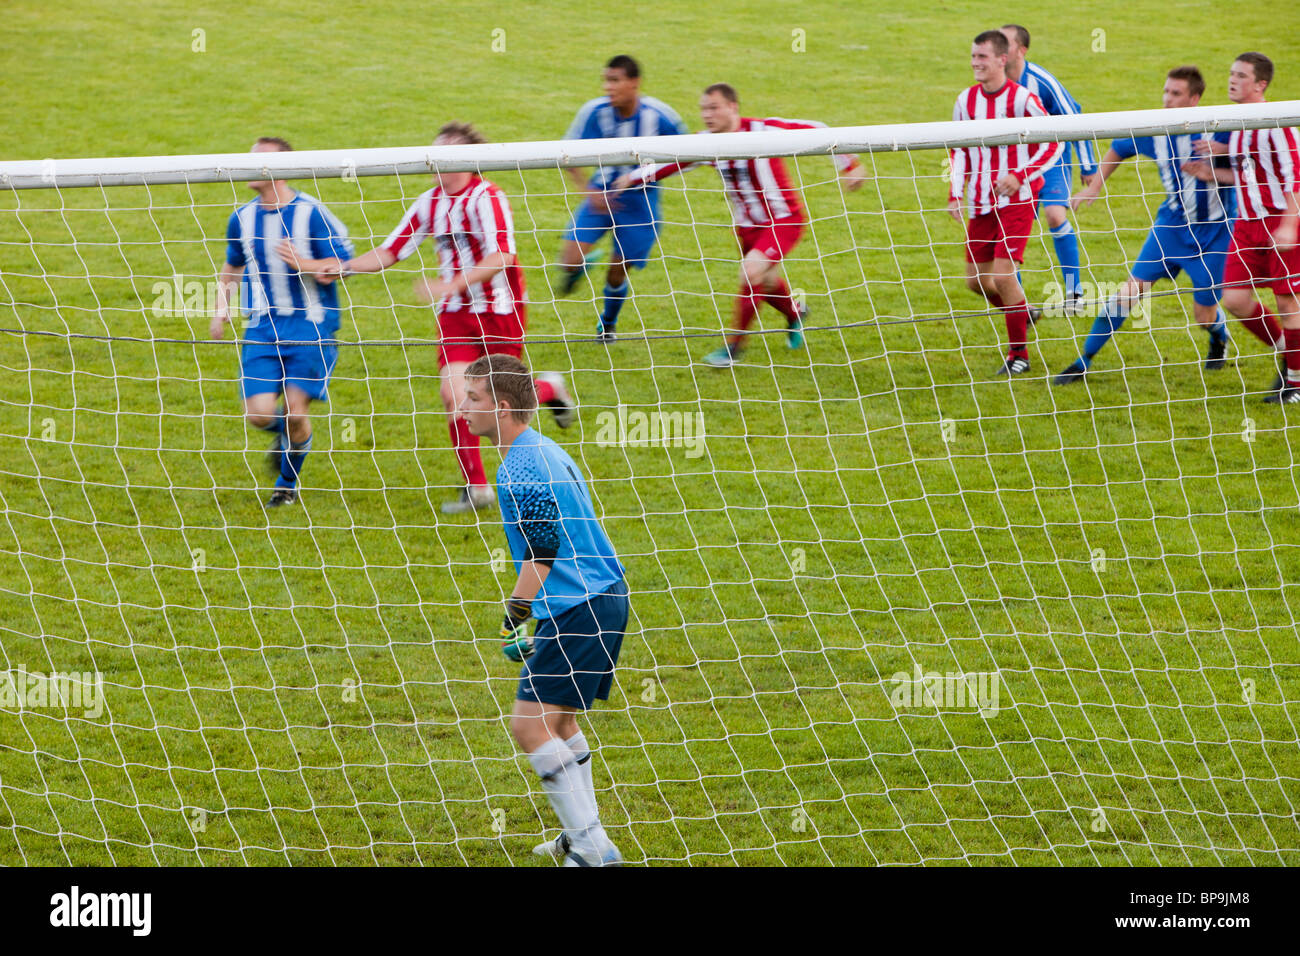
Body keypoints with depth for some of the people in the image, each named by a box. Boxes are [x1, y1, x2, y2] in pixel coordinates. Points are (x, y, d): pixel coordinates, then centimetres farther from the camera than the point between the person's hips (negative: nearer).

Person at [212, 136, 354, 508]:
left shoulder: (312, 213, -7)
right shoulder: (243, 218, 7)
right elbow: (232, 266, 24)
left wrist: (302, 263, -21)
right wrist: (221, 311, 11)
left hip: (310, 325, -4)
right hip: (263, 326, 4)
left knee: (295, 408, -12)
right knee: (258, 412, -10)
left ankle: (288, 483, 14)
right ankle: (284, 433, 28)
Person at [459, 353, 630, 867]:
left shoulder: (520, 471, -16)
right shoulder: (545, 450, 16)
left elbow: (541, 558, -18)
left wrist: (512, 621, -10)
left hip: (578, 609, -11)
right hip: (604, 596, 11)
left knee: (531, 723, -11)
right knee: (557, 719, 21)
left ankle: (593, 847, -11)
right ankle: (582, 838, 27)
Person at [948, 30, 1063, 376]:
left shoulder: (1022, 99, -12)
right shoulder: (967, 100, 4)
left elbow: (1053, 143, -7)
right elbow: (959, 150, 15)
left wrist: (1020, 176, -20)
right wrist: (955, 194, 3)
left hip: (1016, 201, -6)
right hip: (979, 204, 6)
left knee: (1003, 275, -14)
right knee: (976, 280, 7)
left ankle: (1019, 354, 1)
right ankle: (1021, 315, 37)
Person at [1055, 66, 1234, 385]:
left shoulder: (1218, 129, -18)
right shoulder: (1155, 132, -7)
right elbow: (1118, 150, 13)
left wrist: (1209, 172, -27)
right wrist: (1094, 186, 10)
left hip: (1213, 230, -2)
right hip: (1171, 223, 2)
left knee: (1204, 315, 2)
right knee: (1133, 286, -12)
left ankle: (1220, 337, 42)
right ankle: (1084, 361, -6)